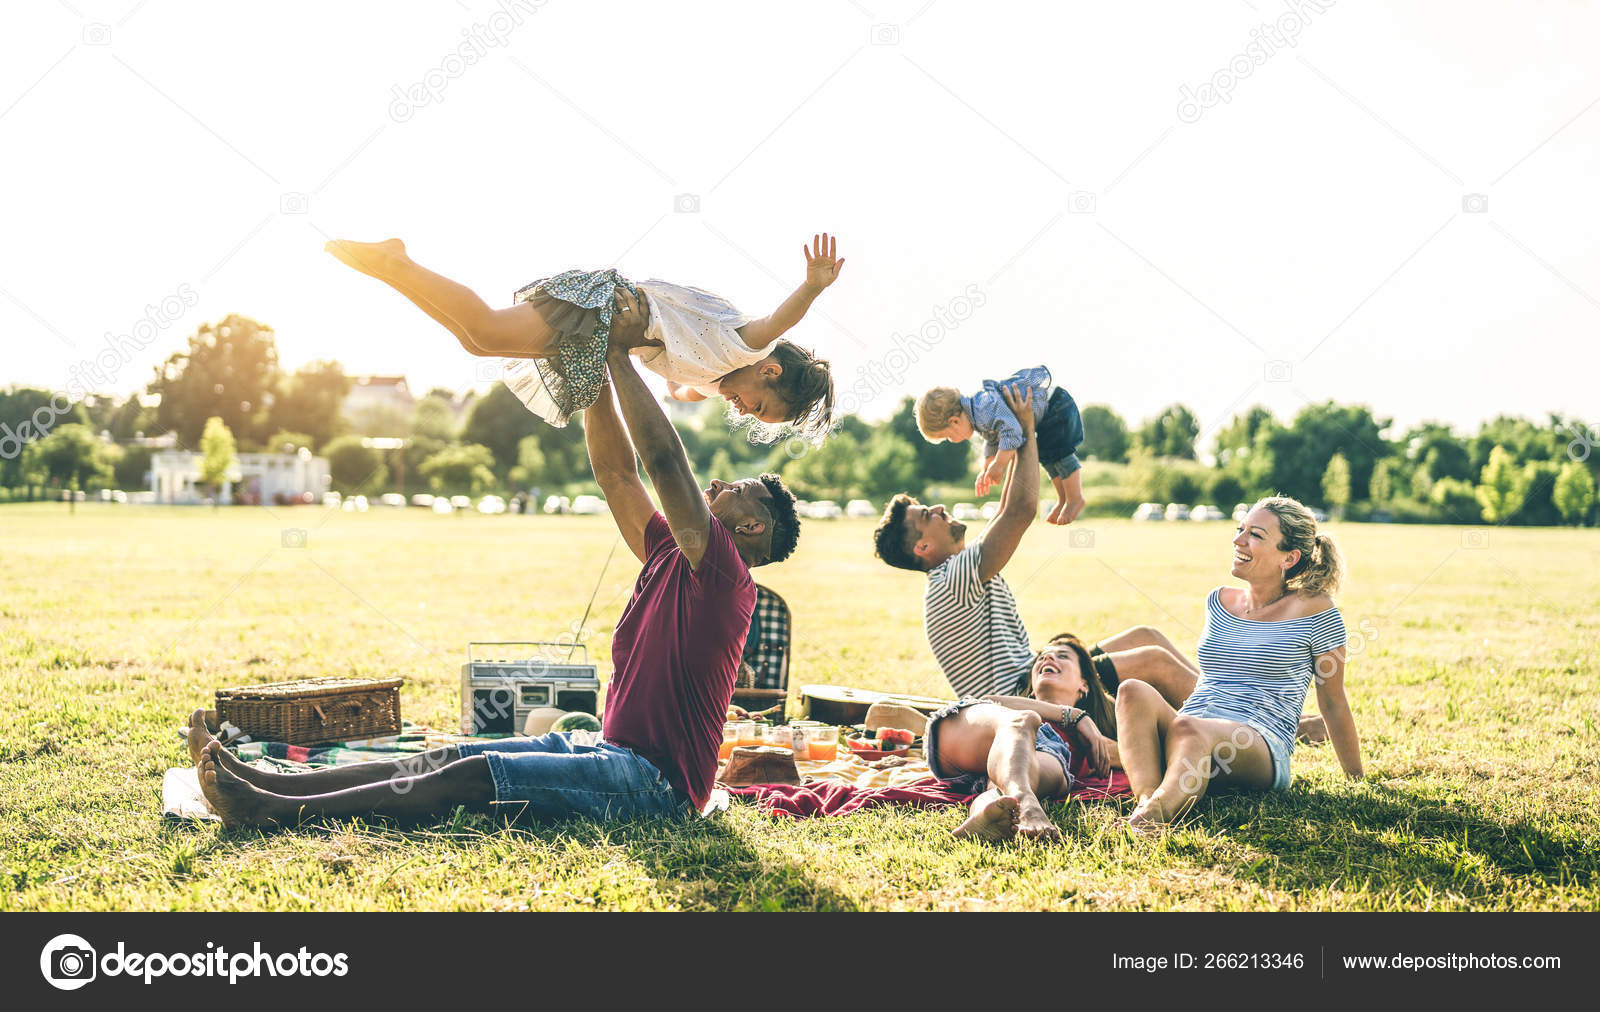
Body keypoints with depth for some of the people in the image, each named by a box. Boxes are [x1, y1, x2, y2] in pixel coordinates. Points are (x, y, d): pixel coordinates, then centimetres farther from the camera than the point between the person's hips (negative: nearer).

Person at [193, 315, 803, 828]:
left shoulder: (724, 575, -11)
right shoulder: (668, 555, 16)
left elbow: (665, 462, -19)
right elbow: (615, 470, 15)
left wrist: (620, 354, -14)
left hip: (654, 781, -9)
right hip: (613, 751, 9)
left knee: (473, 776, -20)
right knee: (449, 758, -3)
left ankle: (276, 812, -23)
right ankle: (263, 784, -7)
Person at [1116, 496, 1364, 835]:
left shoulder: (1314, 611, 3)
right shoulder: (1219, 601, 19)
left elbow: (1333, 703, 9)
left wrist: (1357, 781, 14)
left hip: (1262, 749, -5)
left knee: (1188, 729, -39)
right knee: (1133, 690, -29)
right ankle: (1147, 801, -50)